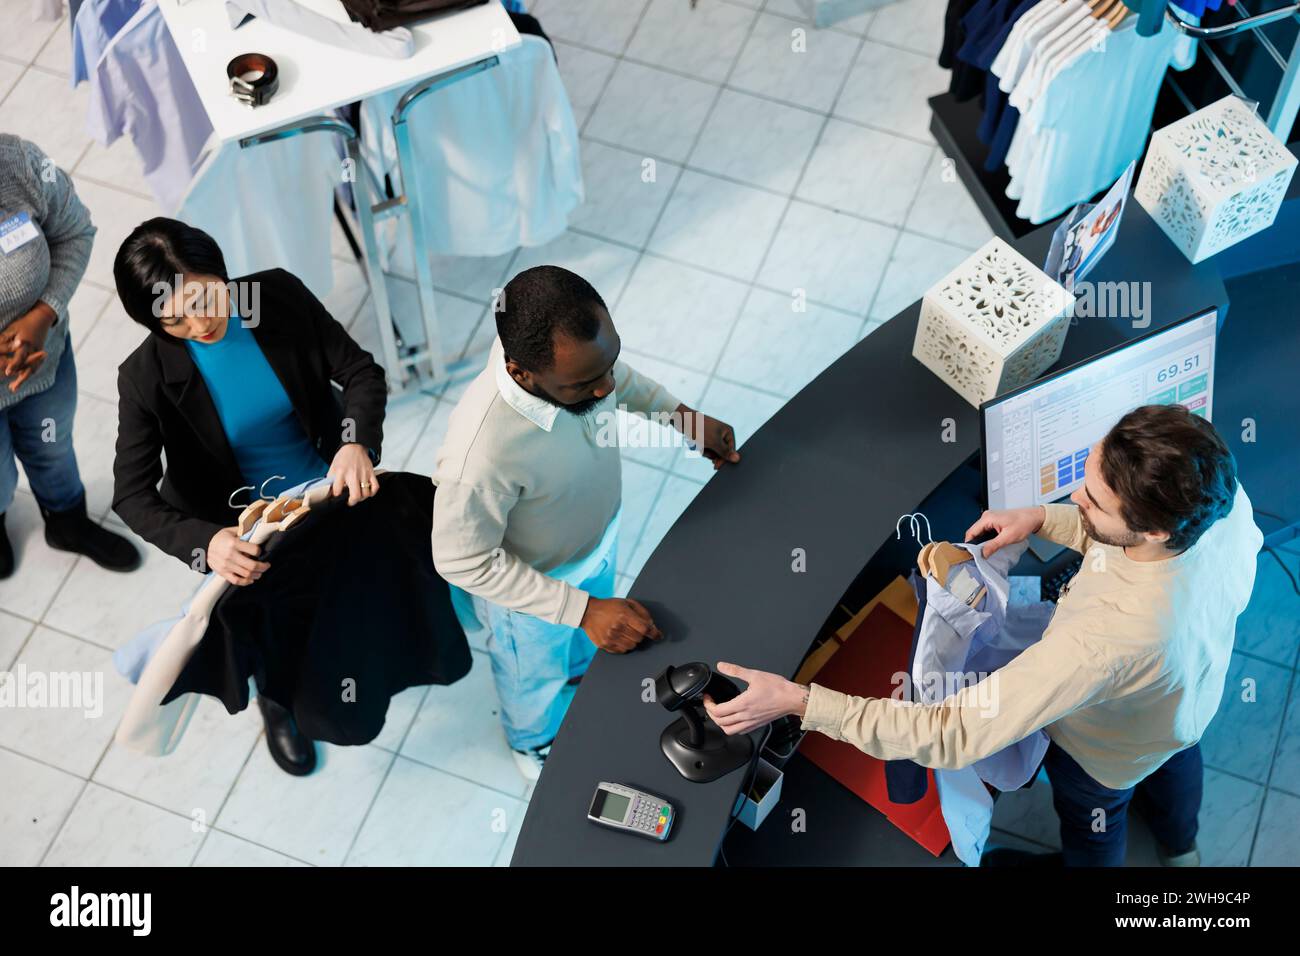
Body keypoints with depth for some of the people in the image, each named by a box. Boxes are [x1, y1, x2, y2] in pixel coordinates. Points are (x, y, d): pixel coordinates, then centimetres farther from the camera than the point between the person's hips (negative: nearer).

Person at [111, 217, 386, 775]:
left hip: (333, 487, 2)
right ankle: (276, 703, 58)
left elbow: (361, 370, -17)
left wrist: (357, 443, -36)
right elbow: (133, 498, -28)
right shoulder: (146, 376, -29)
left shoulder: (278, 295, -24)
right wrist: (205, 542, -46)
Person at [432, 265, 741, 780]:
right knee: (536, 678, 29)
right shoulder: (480, 453, -48)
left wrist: (682, 416, -8)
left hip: (596, 538, 5)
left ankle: (580, 670, 73)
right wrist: (582, 610, -30)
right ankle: (534, 741, 64)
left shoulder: (571, 342, -31)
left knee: (586, 643, 38)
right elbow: (463, 561, -29)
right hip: (529, 583, -5)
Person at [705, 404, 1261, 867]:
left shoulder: (1108, 639, -54)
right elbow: (1126, 545, -9)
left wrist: (797, 701, -47)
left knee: (1092, 817, 30)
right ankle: (1179, 848, 75)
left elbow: (954, 735, -48)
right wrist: (1044, 519, -22)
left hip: (1108, 750, -7)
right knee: (1174, 754, 41)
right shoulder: (1222, 493, -35)